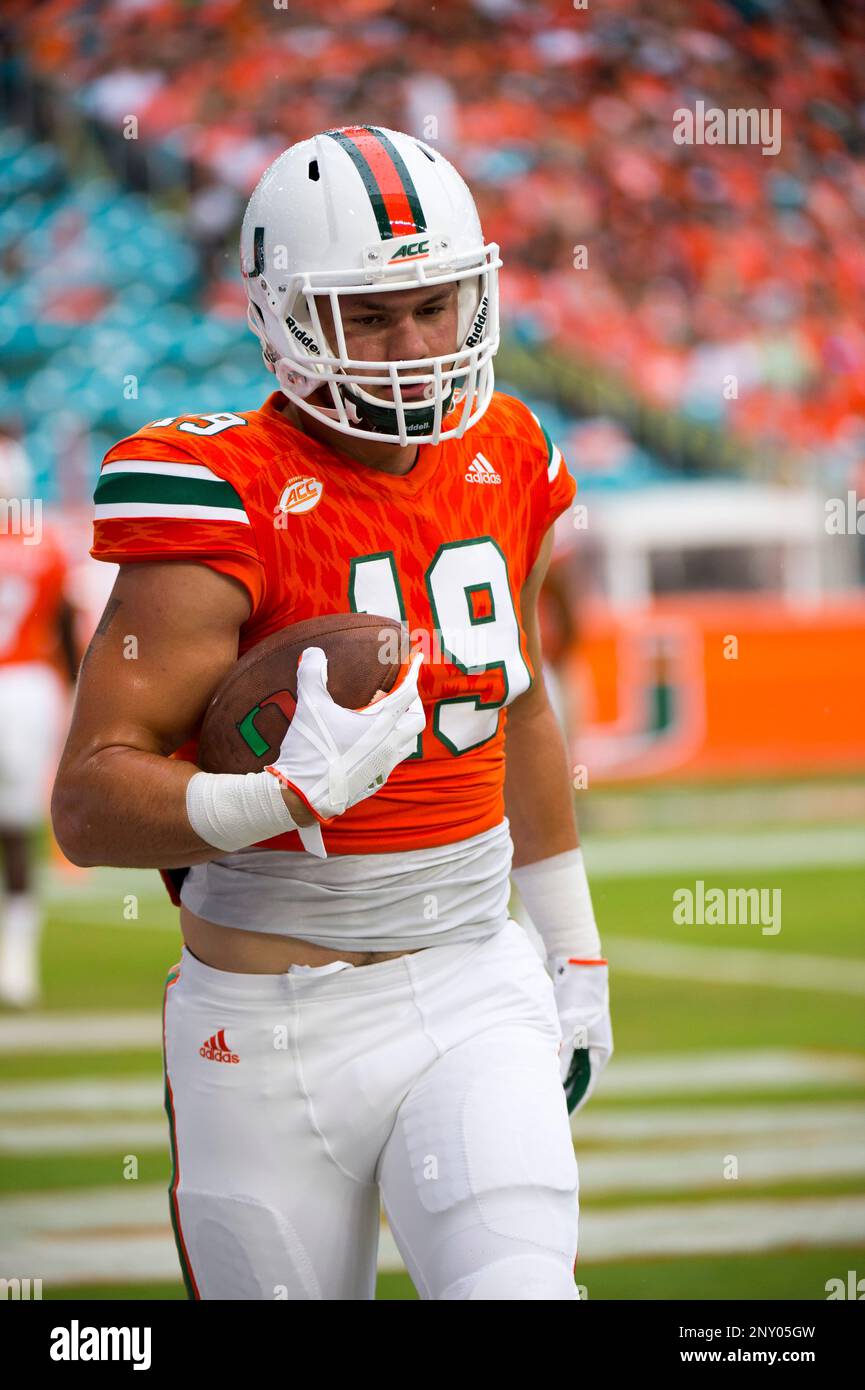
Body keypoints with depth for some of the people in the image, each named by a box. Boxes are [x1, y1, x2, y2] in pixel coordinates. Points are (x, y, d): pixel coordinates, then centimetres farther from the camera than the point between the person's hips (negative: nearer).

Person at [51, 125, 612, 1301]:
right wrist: (284, 797, -34)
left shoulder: (502, 463, 4)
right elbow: (88, 804, -19)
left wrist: (576, 952, 26)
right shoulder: (230, 507, -15)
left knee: (521, 1284, -18)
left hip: (471, 1002, 4)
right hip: (272, 1033, -4)